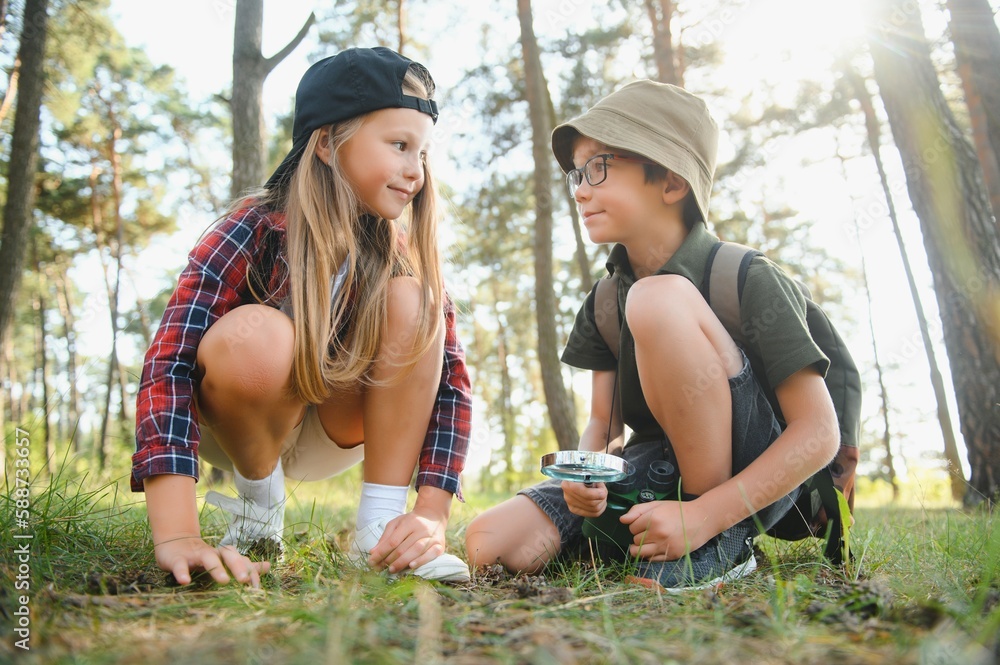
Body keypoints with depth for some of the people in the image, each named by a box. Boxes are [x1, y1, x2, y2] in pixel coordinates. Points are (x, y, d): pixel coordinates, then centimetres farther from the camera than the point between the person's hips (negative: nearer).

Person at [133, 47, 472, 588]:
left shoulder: (404, 254, -14)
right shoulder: (258, 229, -24)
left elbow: (450, 379, -19)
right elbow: (169, 361, -33)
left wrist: (430, 515, -31)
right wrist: (176, 534, -44)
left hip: (332, 432, 3)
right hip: (234, 423, -3)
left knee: (411, 300, -22)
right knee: (256, 337, -36)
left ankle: (379, 527, -19)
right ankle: (259, 498, -8)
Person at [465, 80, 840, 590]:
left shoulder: (750, 280, -14)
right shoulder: (605, 298, 5)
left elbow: (818, 432, -17)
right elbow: (604, 420, 7)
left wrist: (704, 516, -27)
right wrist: (585, 473, -17)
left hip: (750, 481, -5)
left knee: (657, 299, -28)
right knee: (489, 544, -16)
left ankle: (723, 544, -19)